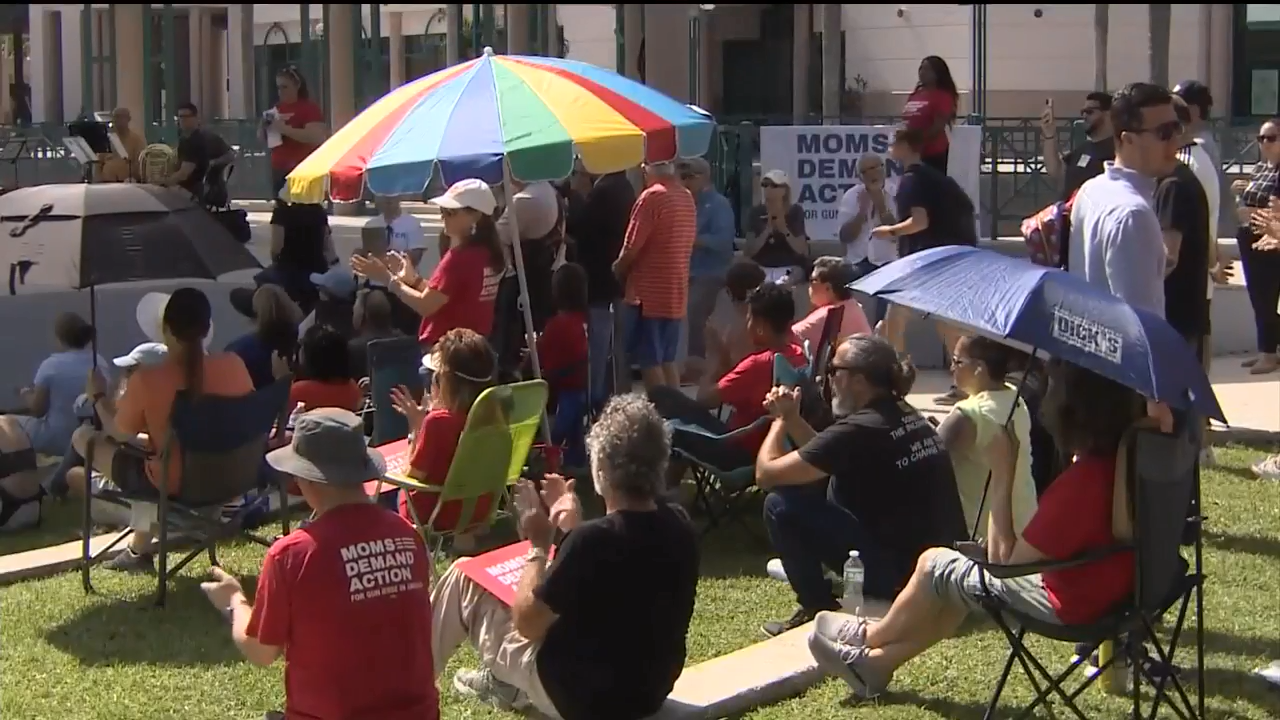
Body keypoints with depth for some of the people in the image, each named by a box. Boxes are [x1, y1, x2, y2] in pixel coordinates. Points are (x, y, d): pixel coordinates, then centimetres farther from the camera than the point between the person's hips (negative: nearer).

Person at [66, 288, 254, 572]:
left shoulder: (147, 380, -21)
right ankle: (140, 549, 35)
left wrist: (99, 396, 14)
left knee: (83, 436, 13)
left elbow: (119, 433, -5)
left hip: (171, 485, -5)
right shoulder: (233, 365, -11)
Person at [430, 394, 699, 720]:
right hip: (650, 692, 7)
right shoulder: (679, 527, -8)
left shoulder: (594, 538, -29)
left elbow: (526, 622, -17)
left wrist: (538, 545, -6)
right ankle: (506, 679, 31)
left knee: (463, 577, 9)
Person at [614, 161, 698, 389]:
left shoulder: (652, 197, -14)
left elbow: (631, 249, -15)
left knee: (650, 362, -3)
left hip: (648, 294, -8)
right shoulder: (687, 198, 10)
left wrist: (616, 272, 4)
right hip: (676, 294, 8)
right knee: (667, 360, 13)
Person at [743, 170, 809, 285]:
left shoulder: (795, 211, 0)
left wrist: (785, 230, -21)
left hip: (789, 269, -2)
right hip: (761, 269, 2)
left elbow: (801, 250, -7)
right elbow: (748, 251, -4)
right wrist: (767, 231, -17)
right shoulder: (756, 213, 4)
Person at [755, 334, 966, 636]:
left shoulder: (859, 429, -18)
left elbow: (765, 474, -12)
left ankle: (818, 609, 4)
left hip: (900, 575, -9)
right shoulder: (905, 416, 8)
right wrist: (792, 417, 10)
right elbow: (827, 458, 22)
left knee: (781, 505, -7)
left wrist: (780, 421, 5)